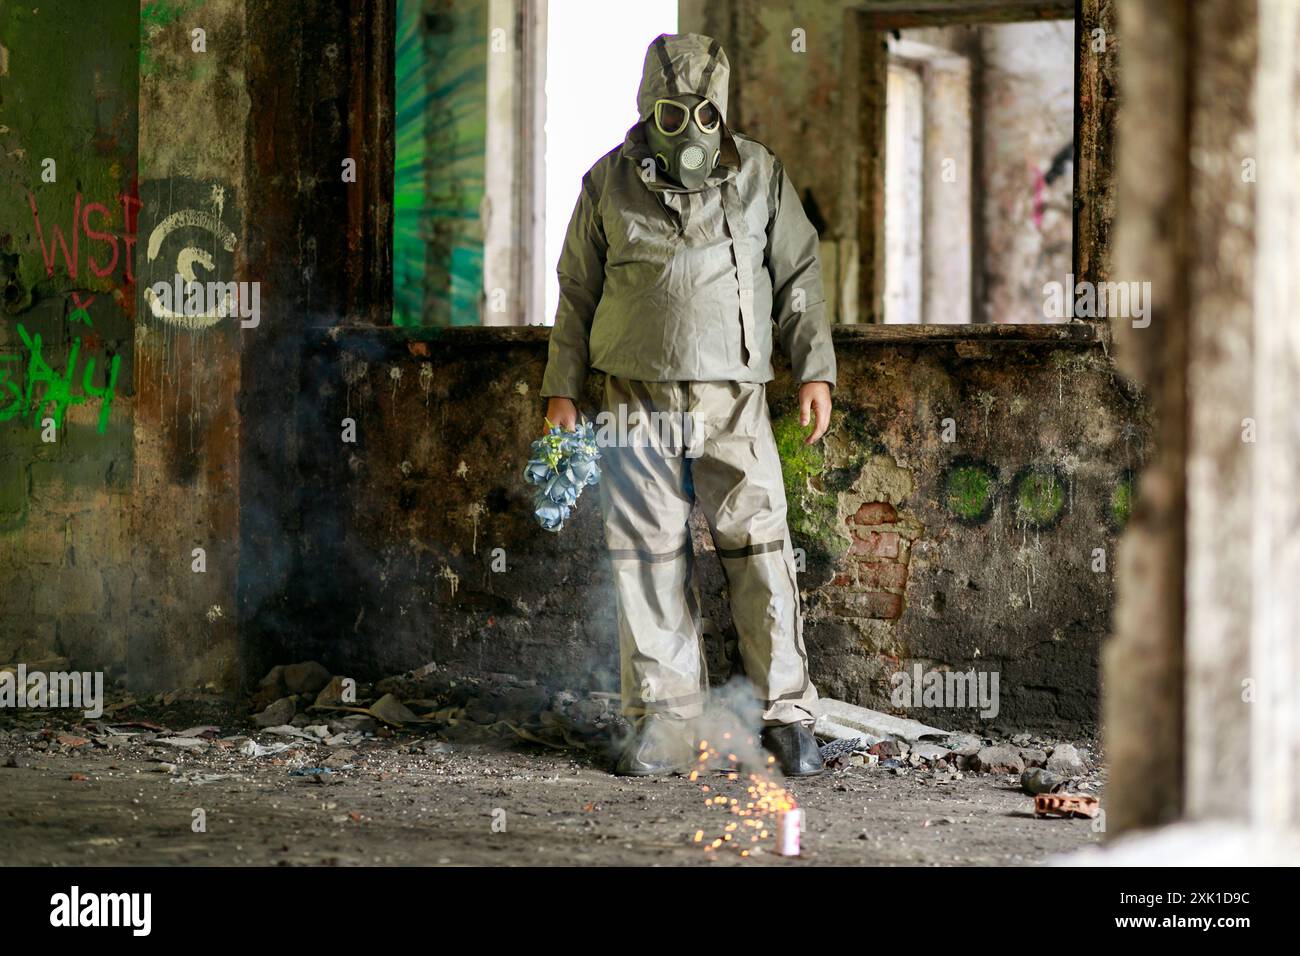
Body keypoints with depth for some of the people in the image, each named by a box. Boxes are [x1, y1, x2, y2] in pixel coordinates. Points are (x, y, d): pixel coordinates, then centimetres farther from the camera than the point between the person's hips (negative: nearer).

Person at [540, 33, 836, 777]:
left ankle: (789, 717, 2)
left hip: (733, 403, 0)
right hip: (640, 404, 1)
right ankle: (665, 724, 6)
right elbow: (577, 291, 10)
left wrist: (816, 370, 0)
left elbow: (799, 276, 8)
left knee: (761, 550, -5)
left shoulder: (760, 174, 3)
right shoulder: (610, 184, 4)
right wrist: (562, 391, 7)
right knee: (650, 560, 0)